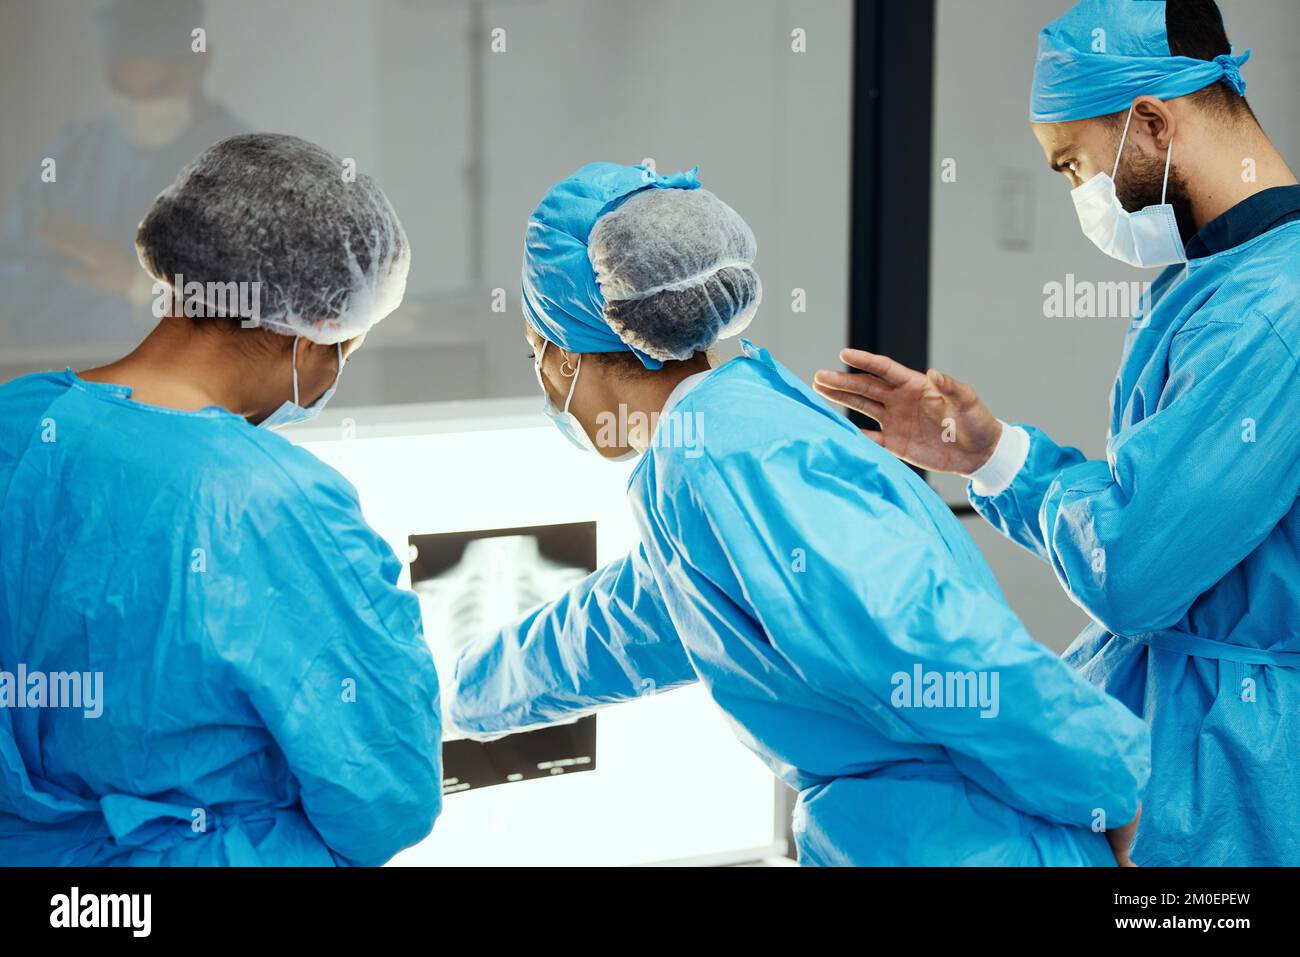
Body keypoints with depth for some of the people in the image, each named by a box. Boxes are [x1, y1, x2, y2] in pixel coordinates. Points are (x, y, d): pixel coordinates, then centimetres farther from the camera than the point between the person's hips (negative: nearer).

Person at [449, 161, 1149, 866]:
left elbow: (938, 648, -26)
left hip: (954, 843, -9)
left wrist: (1124, 789, -17)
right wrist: (462, 688, 47)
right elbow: (624, 623, 32)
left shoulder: (724, 457, -17)